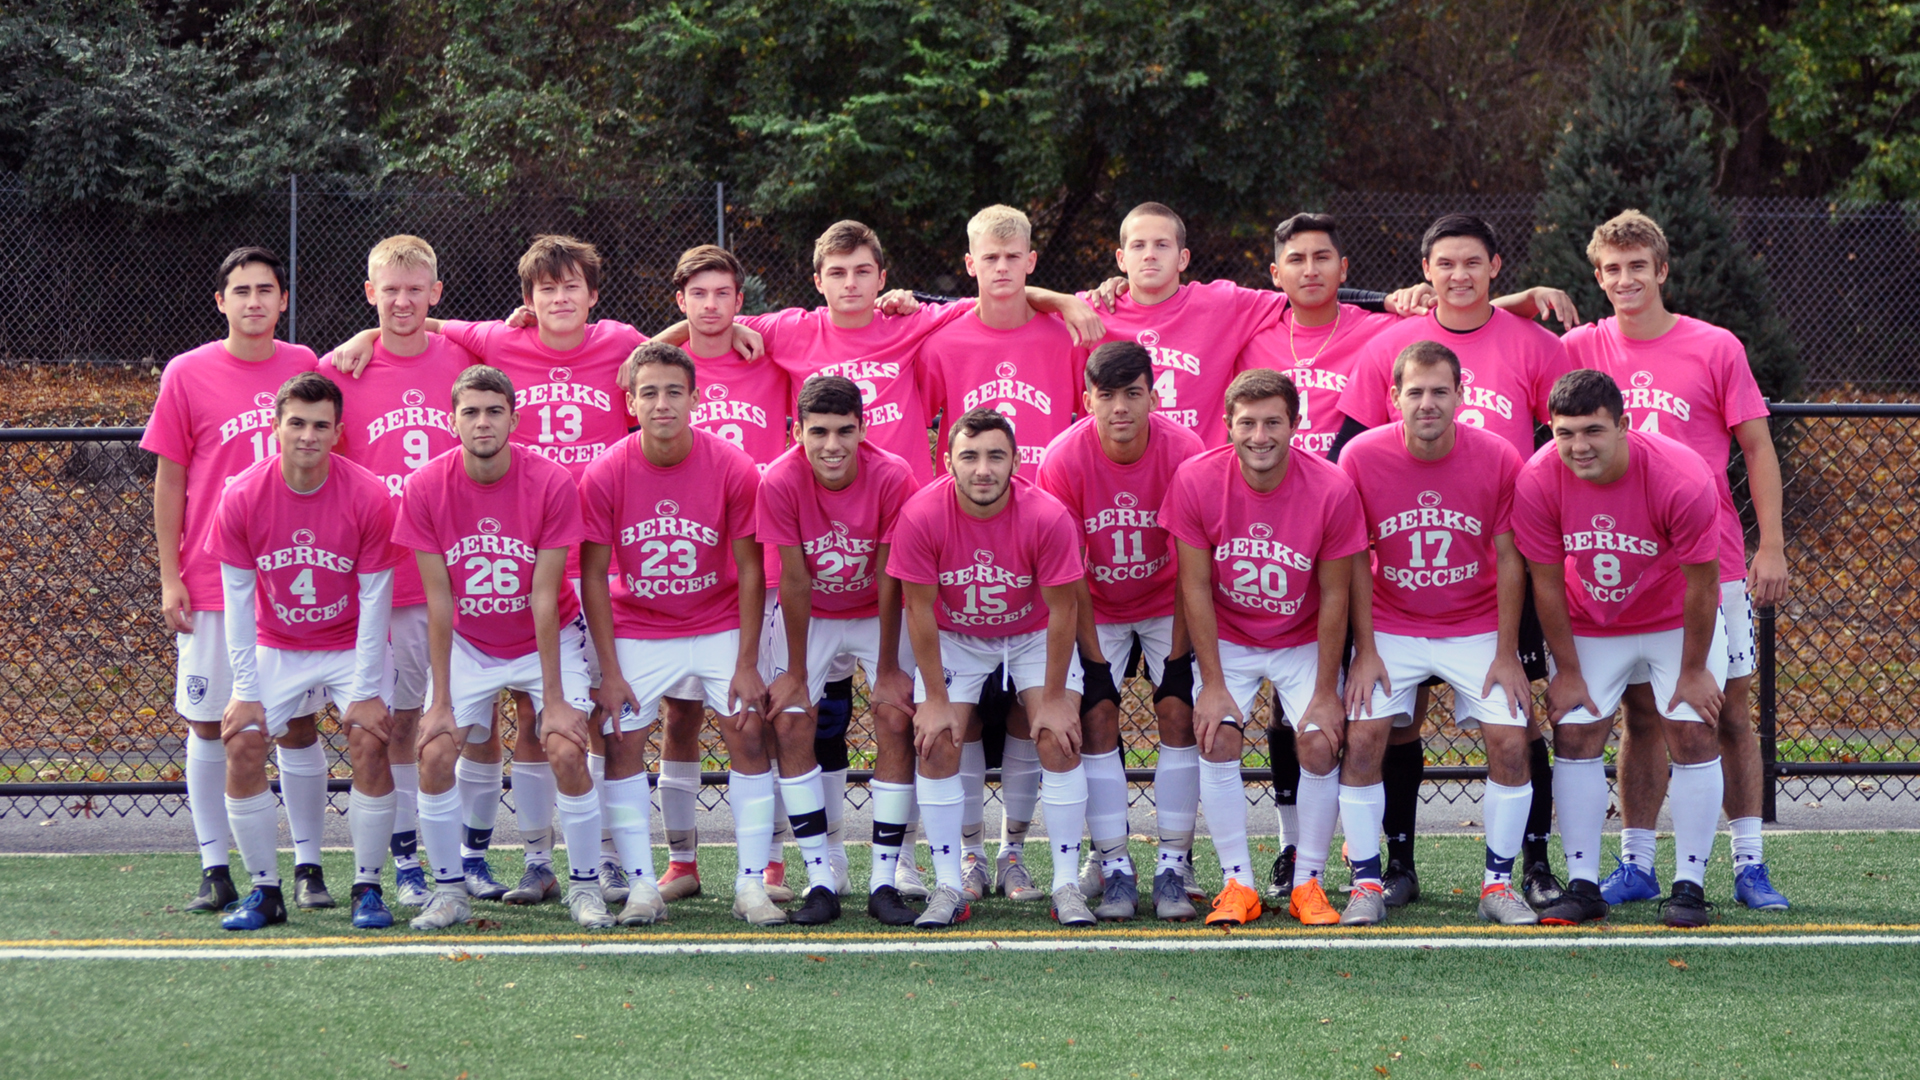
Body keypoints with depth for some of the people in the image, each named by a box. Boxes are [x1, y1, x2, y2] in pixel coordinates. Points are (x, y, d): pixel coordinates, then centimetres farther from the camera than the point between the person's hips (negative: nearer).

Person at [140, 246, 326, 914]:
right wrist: (170, 578, -1)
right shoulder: (188, 375, -1)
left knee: (299, 723, 3)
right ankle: (215, 871, 10)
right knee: (210, 725, 3)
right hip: (211, 581, -1)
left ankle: (308, 867, 10)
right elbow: (169, 481, 3)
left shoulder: (305, 369, 5)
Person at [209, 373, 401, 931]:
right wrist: (245, 690, -11)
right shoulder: (241, 498, -14)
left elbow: (374, 600, -13)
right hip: (276, 648, 2)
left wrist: (365, 691, -14)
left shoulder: (369, 498, -18)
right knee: (242, 745, -13)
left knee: (370, 743, -19)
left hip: (351, 646, -2)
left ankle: (368, 887, -6)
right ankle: (264, 889, -1)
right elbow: (237, 600, -9)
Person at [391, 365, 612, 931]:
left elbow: (544, 598, -19)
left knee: (567, 752, -18)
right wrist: (441, 702, -14)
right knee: (434, 755, -14)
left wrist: (554, 699, -18)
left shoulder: (552, 483, -21)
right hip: (467, 644, 2)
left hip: (547, 639, -1)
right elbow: (439, 601, -13)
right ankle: (450, 890, 0)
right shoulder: (425, 489, -17)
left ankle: (584, 887, -2)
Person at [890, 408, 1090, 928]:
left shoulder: (1048, 517, -28)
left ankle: (1067, 885, -6)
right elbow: (921, 611, -17)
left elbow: (1061, 612, -18)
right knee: (938, 743, -12)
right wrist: (935, 699, -13)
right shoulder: (920, 516, -27)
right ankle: (948, 889, -5)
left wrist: (1054, 699, -14)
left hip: (1033, 635, 0)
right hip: (954, 638, 0)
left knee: (1059, 738, -13)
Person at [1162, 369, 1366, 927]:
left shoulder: (1332, 489, -20)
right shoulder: (1196, 481, -19)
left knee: (1319, 743, -15)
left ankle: (1308, 883, -1)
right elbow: (1195, 588, -11)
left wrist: (1326, 692, -9)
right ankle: (1237, 882, -8)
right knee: (1217, 738, -18)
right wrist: (1212, 684, -13)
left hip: (1303, 641, 0)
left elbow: (1334, 597, -11)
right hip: (1227, 639, 0)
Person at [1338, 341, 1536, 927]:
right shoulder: (1362, 456, -14)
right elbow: (1355, 562, -6)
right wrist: (1365, 652, -8)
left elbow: (1509, 560, -6)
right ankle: (1366, 884, -3)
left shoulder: (1499, 459, -14)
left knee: (1510, 741, -12)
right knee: (1361, 738, -14)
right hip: (1390, 628, 0)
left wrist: (1506, 655, -7)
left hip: (1478, 629, 0)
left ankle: (1498, 883, 2)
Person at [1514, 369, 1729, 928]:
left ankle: (1689, 885, -2)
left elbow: (1701, 583, -20)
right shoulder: (1537, 483, -25)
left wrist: (1693, 671, -12)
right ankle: (1583, 886, 1)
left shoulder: (1682, 479, -31)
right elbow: (1546, 582, -12)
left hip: (1676, 623, -2)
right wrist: (1567, 670, -7)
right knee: (1575, 736, -5)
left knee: (1692, 734, -8)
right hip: (1588, 627, 2)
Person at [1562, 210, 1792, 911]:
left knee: (1731, 712, 1)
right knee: (1641, 715, 4)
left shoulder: (1715, 349, -1)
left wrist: (1771, 547, -3)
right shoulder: (1581, 349, 4)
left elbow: (1757, 446, 2)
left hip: (1712, 560, -1)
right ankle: (1636, 865, 8)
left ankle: (1750, 865, 6)